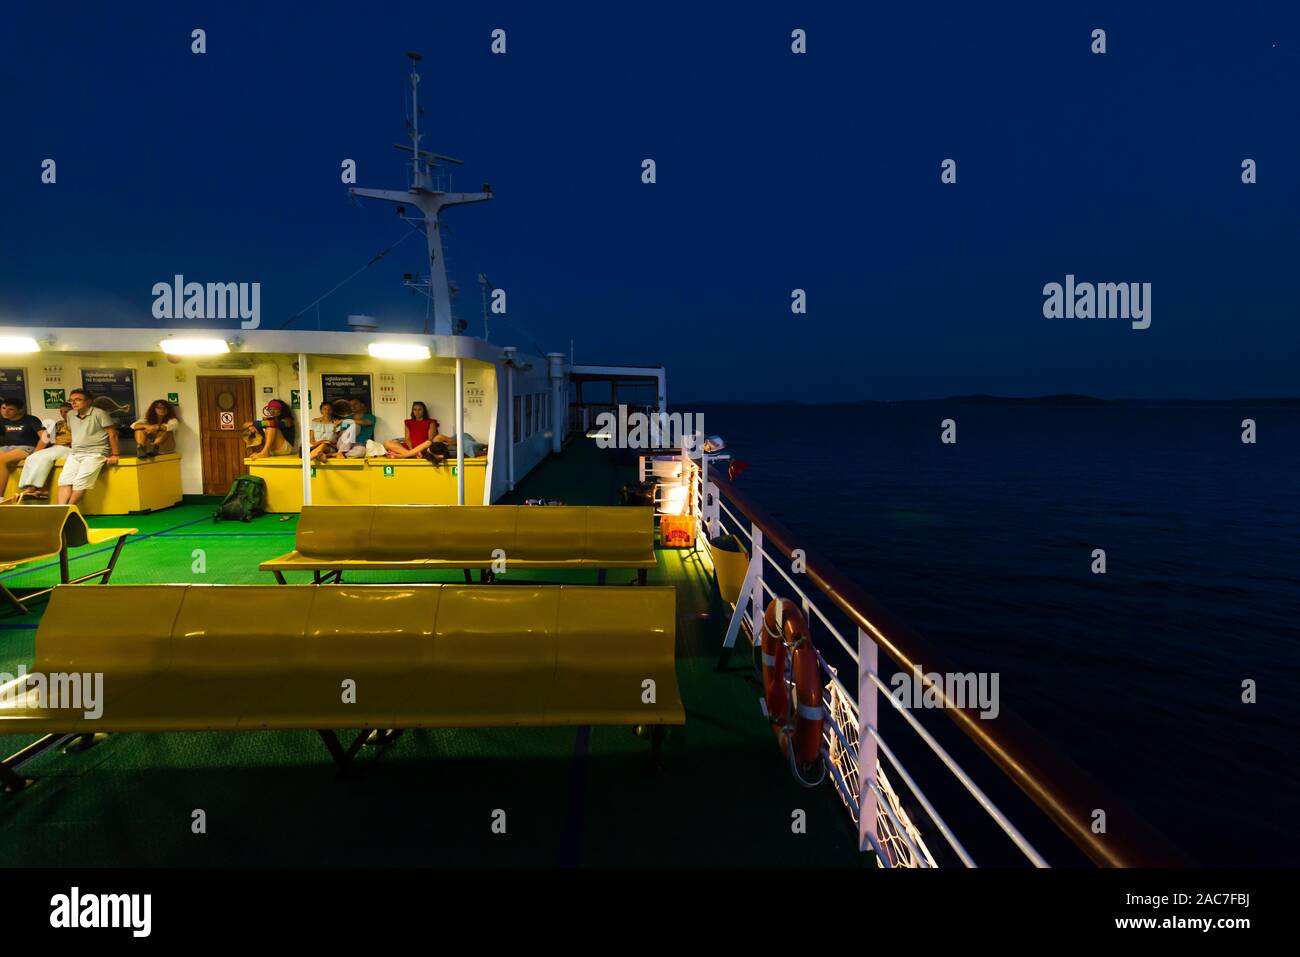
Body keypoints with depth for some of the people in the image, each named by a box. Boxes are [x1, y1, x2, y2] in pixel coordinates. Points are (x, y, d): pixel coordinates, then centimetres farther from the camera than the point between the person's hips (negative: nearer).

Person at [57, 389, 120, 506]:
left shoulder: (99, 414, -3)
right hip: (75, 454, 6)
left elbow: (112, 434, -5)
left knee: (80, 482, -23)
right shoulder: (71, 415, 15)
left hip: (95, 453, -6)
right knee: (64, 480, -14)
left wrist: (114, 455, -9)